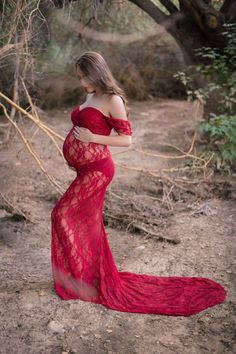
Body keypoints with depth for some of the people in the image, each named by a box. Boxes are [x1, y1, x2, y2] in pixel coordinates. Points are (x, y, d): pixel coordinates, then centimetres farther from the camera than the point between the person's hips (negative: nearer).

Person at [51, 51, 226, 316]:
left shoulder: (112, 100, -11)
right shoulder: (91, 98, 13)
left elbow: (127, 139, -13)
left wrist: (91, 137, -18)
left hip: (96, 170, -9)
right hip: (86, 170, 9)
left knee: (63, 215, -8)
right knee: (87, 225, 14)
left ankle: (76, 274, 7)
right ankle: (101, 279, 28)